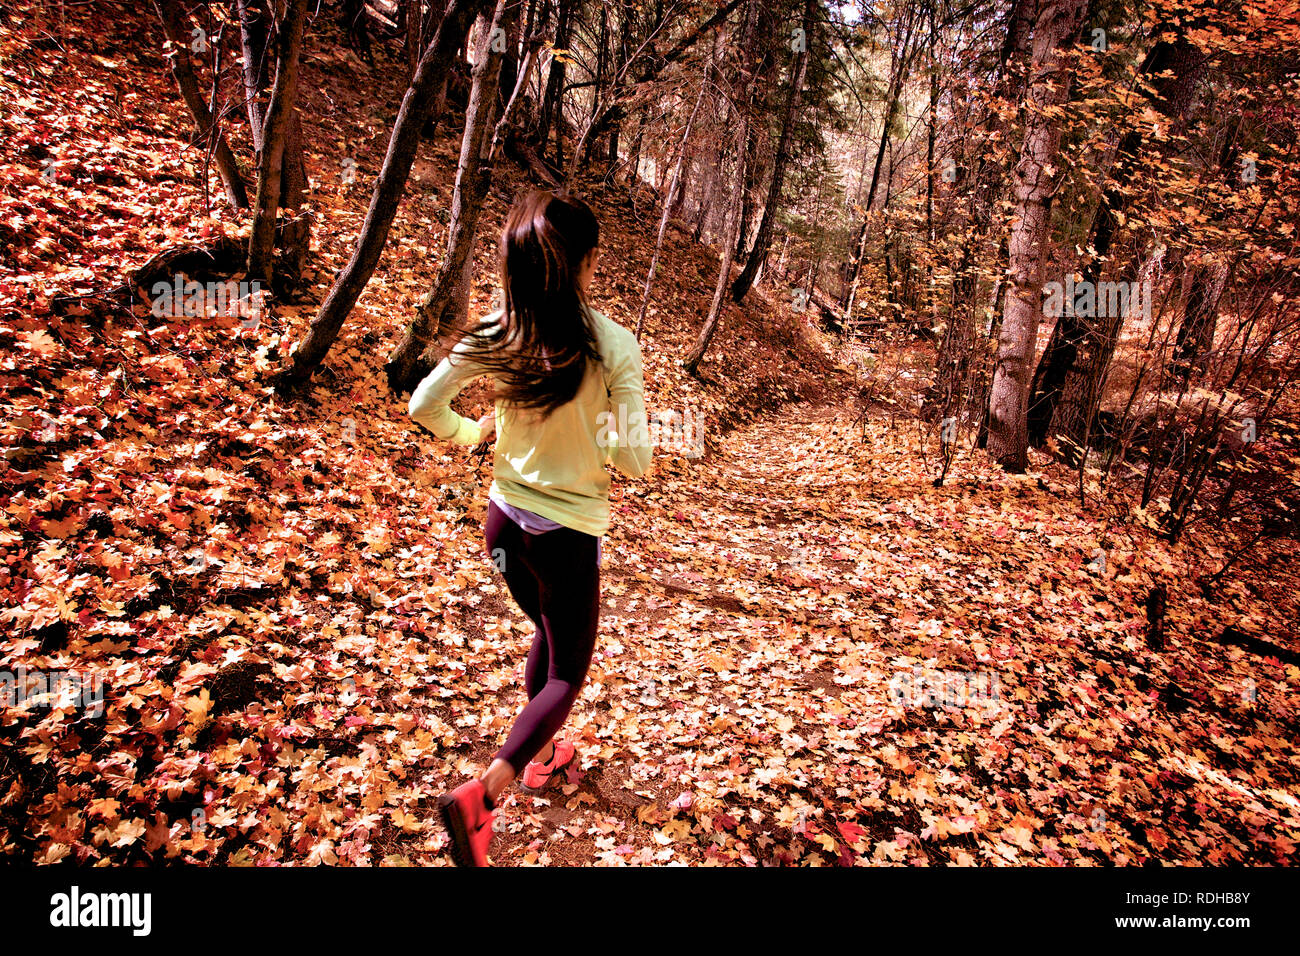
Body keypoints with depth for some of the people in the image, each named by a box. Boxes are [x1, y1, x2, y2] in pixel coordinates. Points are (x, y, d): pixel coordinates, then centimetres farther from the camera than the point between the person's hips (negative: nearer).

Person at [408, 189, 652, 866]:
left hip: (504, 520, 5)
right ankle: (482, 794, -4)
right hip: (568, 535, -5)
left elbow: (424, 405, -2)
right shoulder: (614, 346, -19)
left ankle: (542, 755, 47)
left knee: (548, 635, 30)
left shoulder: (497, 333, -8)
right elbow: (635, 461, -18)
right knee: (567, 674, 14)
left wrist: (475, 433, 16)